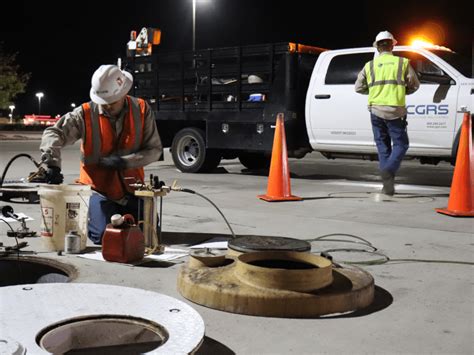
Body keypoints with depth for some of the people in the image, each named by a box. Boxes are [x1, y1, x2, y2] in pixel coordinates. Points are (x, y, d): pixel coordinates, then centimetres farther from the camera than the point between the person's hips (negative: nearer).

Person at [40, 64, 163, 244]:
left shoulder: (141, 110, -6)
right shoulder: (86, 114, -11)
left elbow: (154, 149, -7)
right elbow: (53, 133, -21)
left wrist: (125, 162, -21)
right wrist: (53, 164, -38)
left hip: (131, 188, 3)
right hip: (98, 189, -2)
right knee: (104, 236, -19)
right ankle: (85, 218, 17)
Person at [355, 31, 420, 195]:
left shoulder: (369, 65, 7)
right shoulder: (402, 62, 3)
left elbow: (359, 88, 11)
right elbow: (414, 85, 8)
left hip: (376, 110, 2)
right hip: (395, 111, -2)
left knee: (383, 146, 12)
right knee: (400, 144, 8)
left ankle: (388, 184, 9)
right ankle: (388, 170, -17)